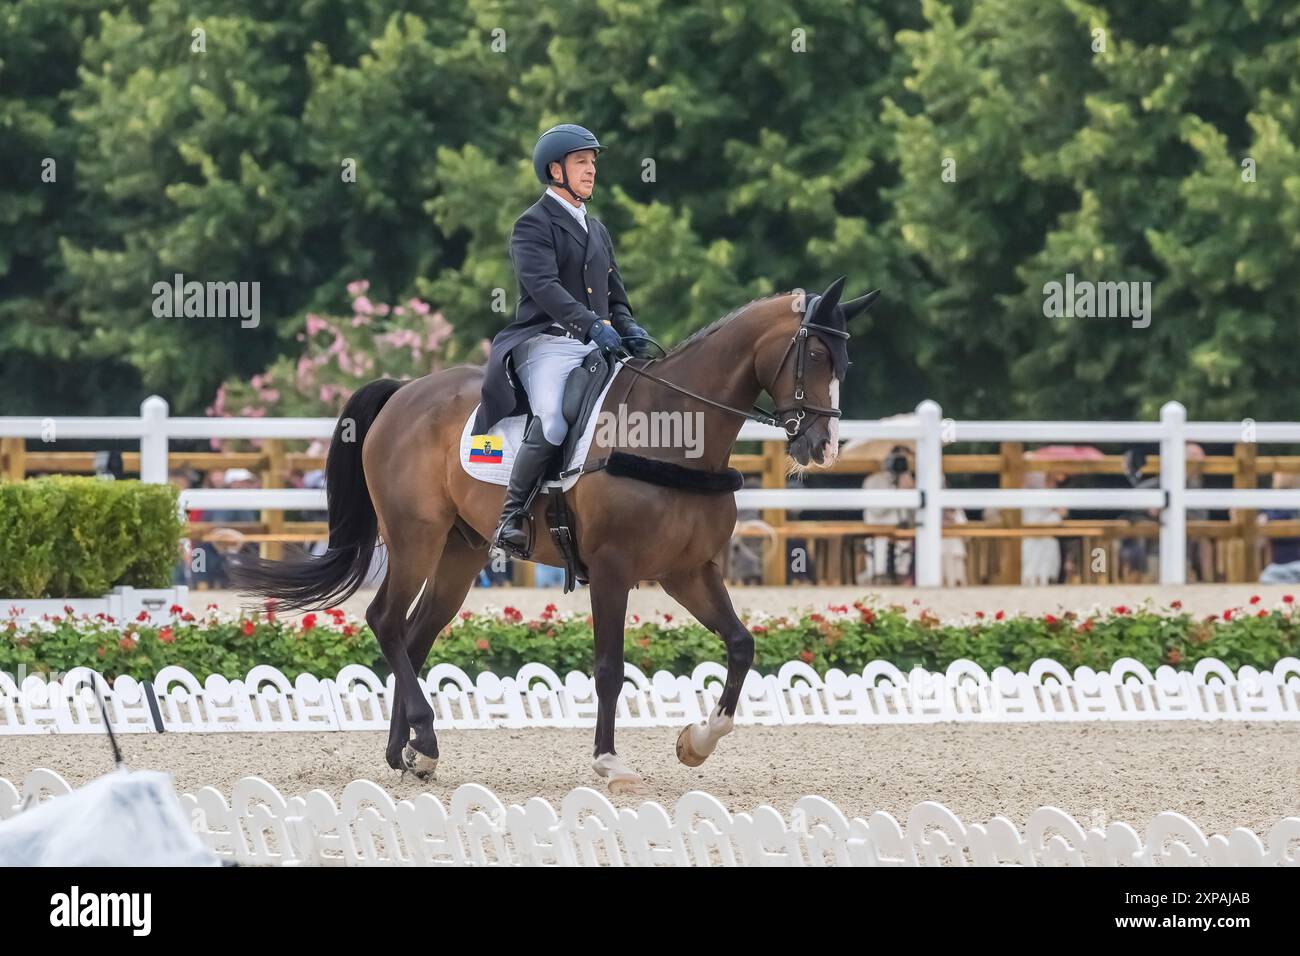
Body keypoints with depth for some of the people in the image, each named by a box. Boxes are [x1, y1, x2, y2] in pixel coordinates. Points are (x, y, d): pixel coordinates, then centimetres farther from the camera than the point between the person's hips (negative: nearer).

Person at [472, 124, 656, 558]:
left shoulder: (597, 230, 25)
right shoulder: (534, 225, 0)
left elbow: (615, 297, 27)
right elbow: (543, 286, -16)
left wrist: (630, 332, 5)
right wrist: (591, 323, -29)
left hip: (596, 347, 8)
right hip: (548, 342, -8)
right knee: (553, 421, -33)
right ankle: (512, 513, -21)